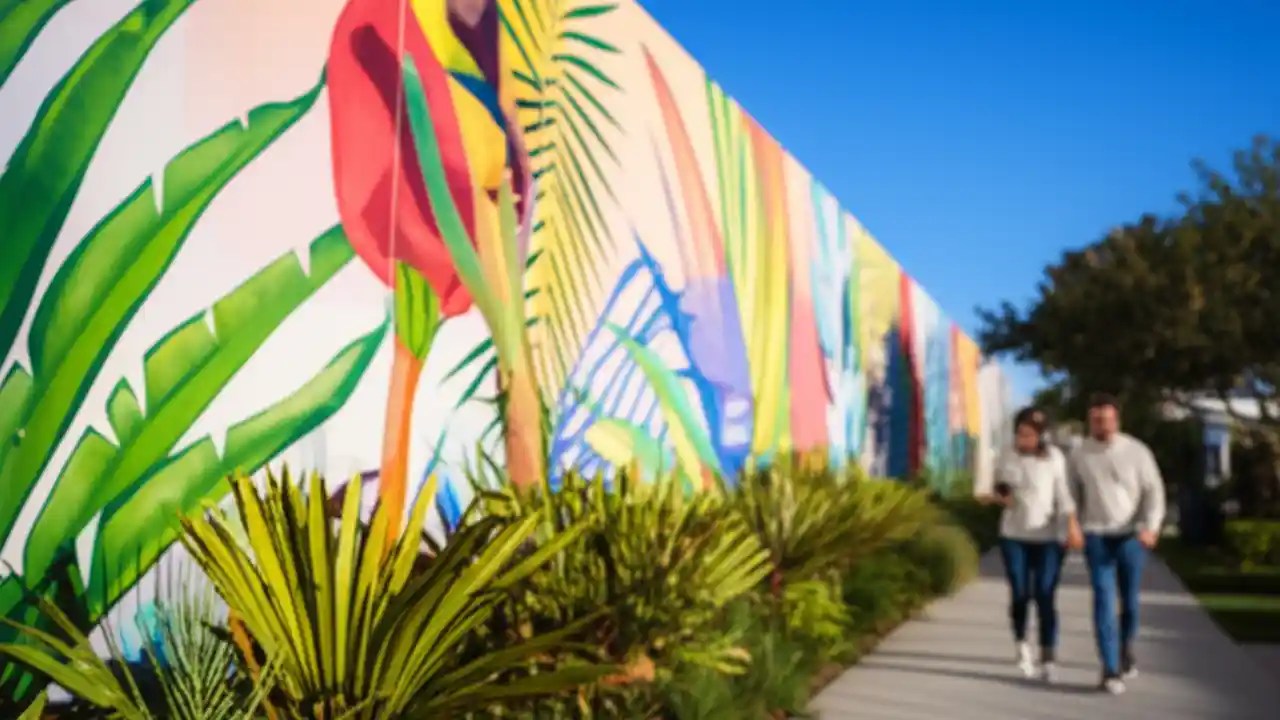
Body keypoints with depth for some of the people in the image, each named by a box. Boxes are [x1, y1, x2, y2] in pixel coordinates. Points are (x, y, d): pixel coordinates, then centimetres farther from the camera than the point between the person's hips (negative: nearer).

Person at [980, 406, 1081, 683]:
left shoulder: (1053, 457, -5)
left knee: (1045, 597, -5)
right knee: (1020, 594, 3)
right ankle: (1021, 644, 28)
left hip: (1048, 538, -2)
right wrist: (998, 497, -9)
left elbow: (1063, 494, -4)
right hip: (1014, 536, 2)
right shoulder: (1007, 459, 3)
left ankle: (1047, 660, 1)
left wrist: (1071, 524, -16)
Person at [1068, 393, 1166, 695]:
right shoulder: (1079, 455, 2)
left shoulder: (1136, 451, -4)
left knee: (1129, 599, 10)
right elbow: (1074, 495, 11)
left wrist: (1151, 527, -16)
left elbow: (1154, 490, -4)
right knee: (1103, 600, -10)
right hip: (1096, 536, 0)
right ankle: (1110, 670, -10)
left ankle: (1126, 649, 37)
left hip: (1131, 535, 0)